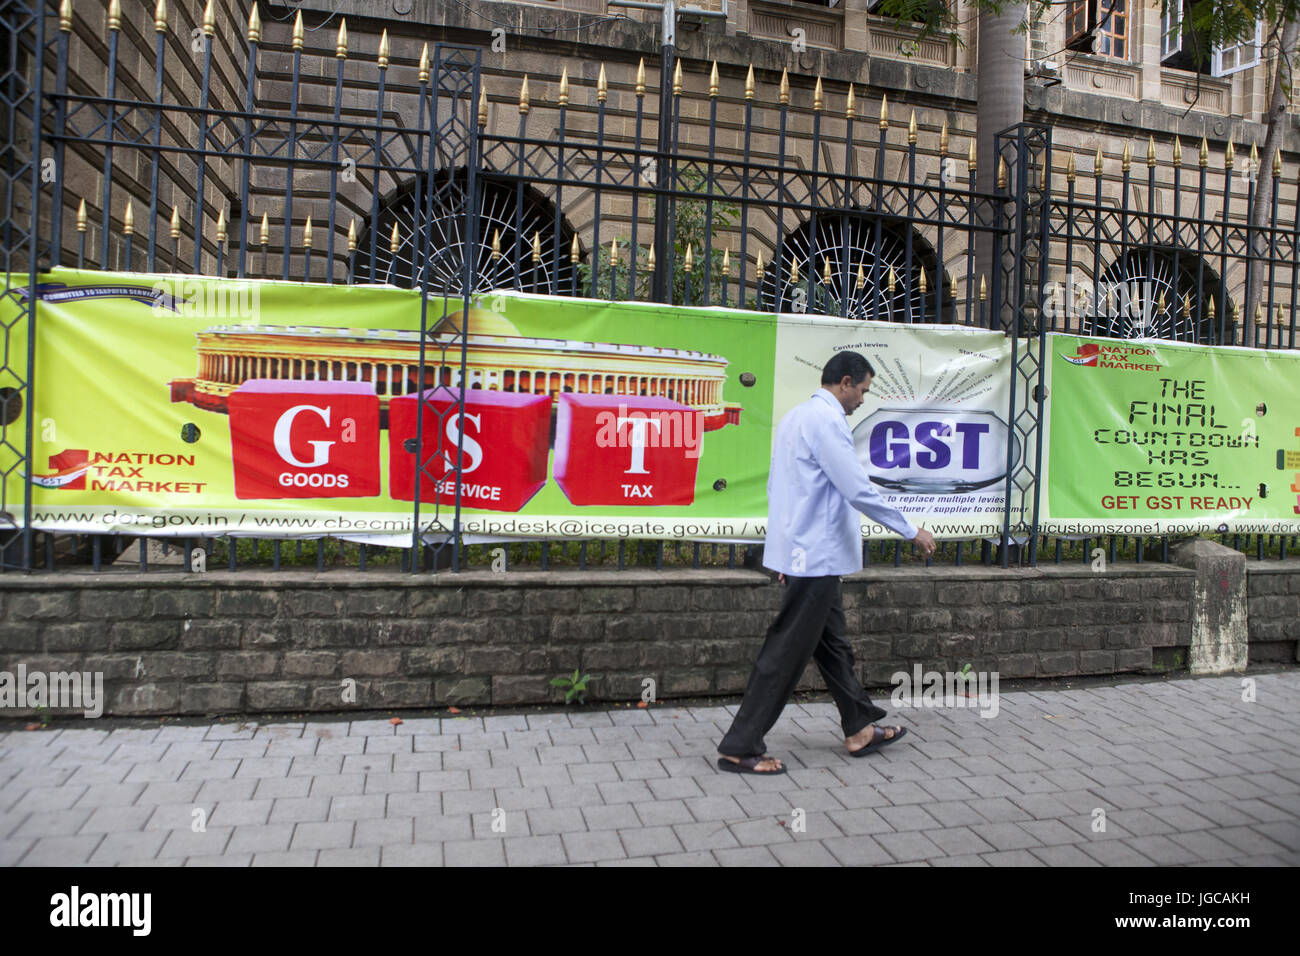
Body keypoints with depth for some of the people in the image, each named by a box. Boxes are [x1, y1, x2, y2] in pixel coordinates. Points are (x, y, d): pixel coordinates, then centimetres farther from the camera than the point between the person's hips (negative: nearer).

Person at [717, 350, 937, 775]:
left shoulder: (795, 416, 15)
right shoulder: (826, 420, -15)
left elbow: (775, 486, 19)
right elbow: (858, 490, -20)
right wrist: (912, 531, -10)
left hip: (803, 553, 11)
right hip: (816, 555, -11)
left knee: (832, 642, 19)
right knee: (786, 653, -4)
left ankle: (860, 729, 32)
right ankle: (739, 748, 2)